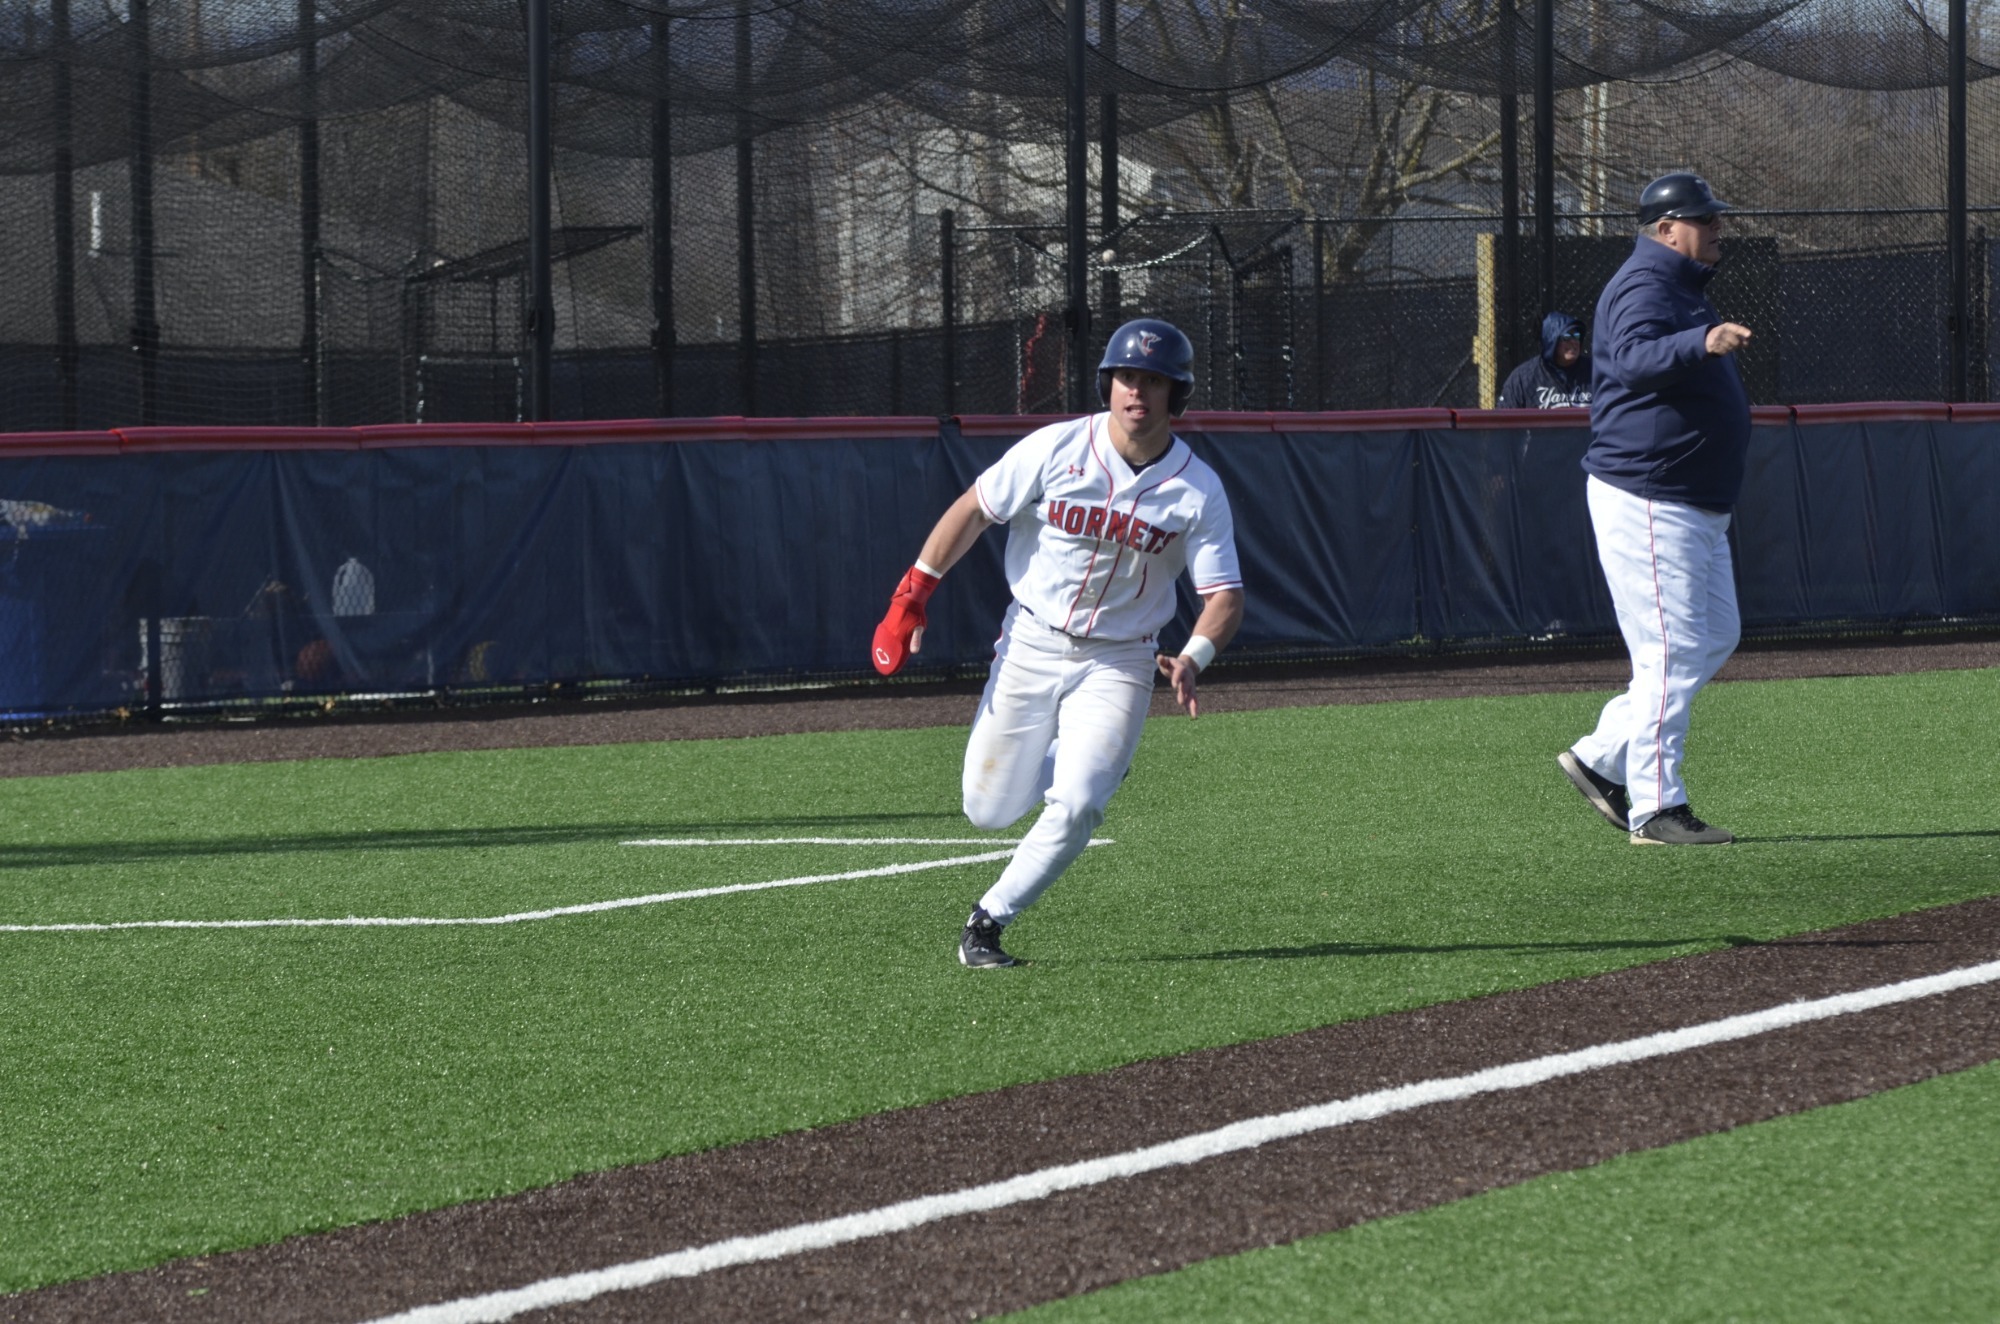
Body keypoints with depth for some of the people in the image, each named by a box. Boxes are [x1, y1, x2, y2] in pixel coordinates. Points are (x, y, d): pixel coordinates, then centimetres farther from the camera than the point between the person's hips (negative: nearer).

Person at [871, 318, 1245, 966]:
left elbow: (1224, 597, -11)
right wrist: (910, 596, -5)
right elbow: (972, 511, -2)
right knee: (988, 808, 5)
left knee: (1074, 808, -18)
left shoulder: (1198, 491, -11)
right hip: (1030, 645, 1)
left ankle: (989, 921, 0)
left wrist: (1191, 659, -30)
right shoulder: (1056, 449, -12)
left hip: (1117, 663, -1)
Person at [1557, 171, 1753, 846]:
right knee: (1672, 651, -10)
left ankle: (1602, 758, 19)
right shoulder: (1641, 287, -16)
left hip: (1696, 506, 11)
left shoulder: (1681, 288, 18)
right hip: (1647, 501, -11)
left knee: (1715, 638, 15)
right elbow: (1635, 358, -37)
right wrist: (1701, 344, -52)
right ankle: (1657, 808, -6)